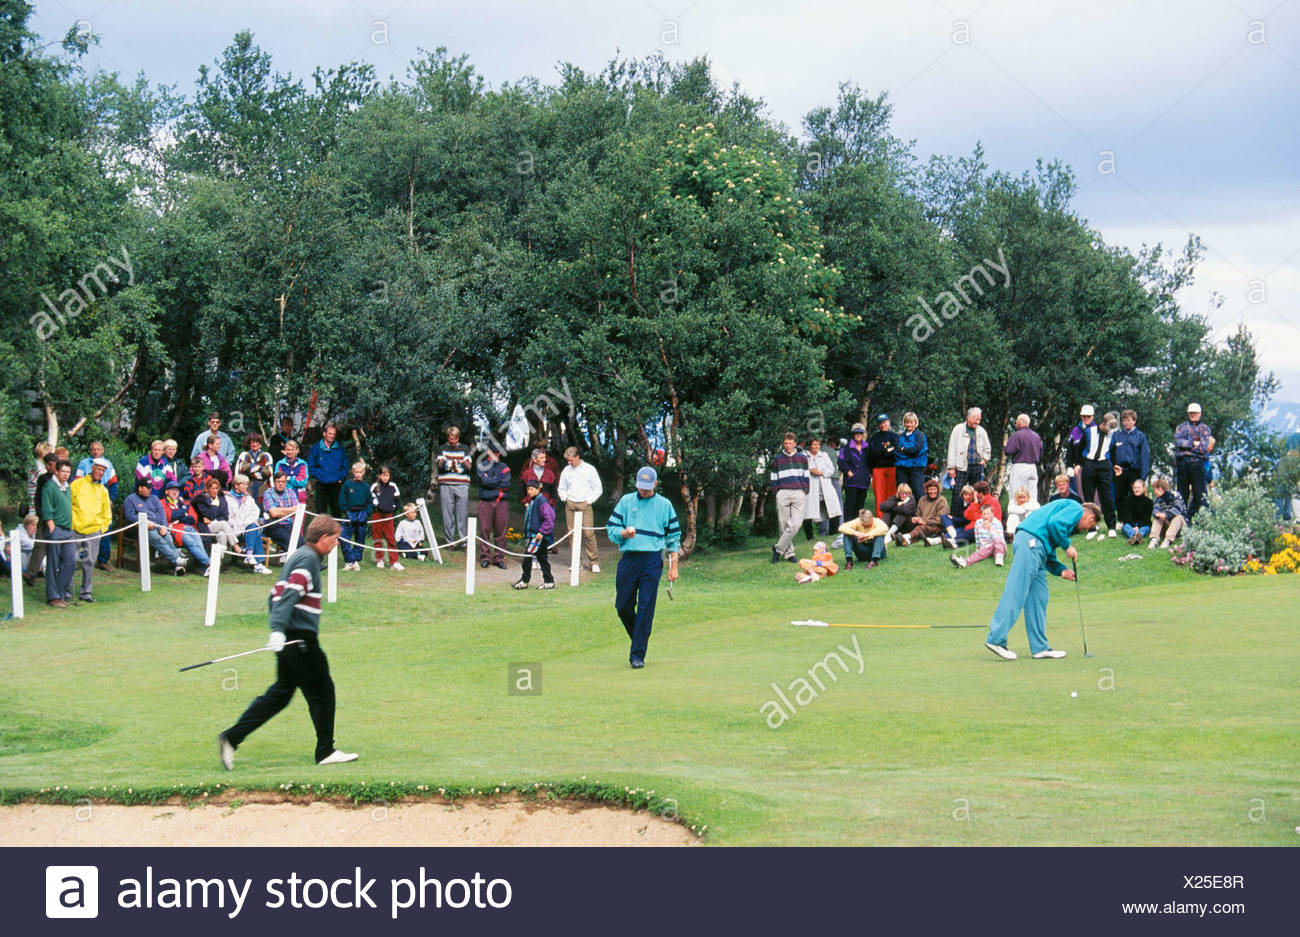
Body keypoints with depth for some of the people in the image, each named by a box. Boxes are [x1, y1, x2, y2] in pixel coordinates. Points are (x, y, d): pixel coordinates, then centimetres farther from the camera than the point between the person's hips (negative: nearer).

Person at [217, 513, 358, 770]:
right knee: (322, 692, 1)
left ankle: (231, 737, 4)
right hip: (301, 639, -10)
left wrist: (277, 629, 26)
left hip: (287, 640, 10)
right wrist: (278, 630, -31)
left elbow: (276, 595, 22)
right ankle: (325, 751, 8)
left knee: (280, 693, 10)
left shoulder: (298, 555, 18)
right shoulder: (308, 558, -12)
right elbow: (290, 594, -23)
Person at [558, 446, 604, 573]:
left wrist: (589, 500, -4)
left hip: (585, 505, -3)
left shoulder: (590, 469, 2)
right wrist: (565, 498, 4)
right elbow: (561, 489, 22)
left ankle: (594, 561, -4)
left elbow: (598, 489, 6)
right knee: (572, 533, 1)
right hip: (570, 505, 3)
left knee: (589, 533, -10)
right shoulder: (566, 470, 11)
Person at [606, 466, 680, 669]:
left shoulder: (664, 505, 8)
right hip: (628, 558, 2)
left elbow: (674, 537, 12)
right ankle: (637, 638, 28)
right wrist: (625, 533, -14)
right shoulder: (626, 501, 10)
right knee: (623, 606, 2)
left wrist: (673, 566, 6)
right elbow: (611, 529, 9)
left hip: (652, 561, -2)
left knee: (645, 608, -8)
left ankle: (638, 655, -5)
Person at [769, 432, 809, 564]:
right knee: (783, 525, -1)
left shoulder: (802, 458, 12)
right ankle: (788, 552, 6)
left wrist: (805, 491, 6)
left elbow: (806, 477, 16)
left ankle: (778, 548, -3)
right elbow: (773, 478, 13)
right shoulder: (777, 459, 10)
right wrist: (775, 492, 4)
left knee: (795, 524, -12)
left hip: (798, 493, 0)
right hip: (783, 493, 0)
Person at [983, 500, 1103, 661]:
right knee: (1016, 593, -11)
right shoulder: (1076, 509, 5)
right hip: (1031, 541, -10)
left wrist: (1061, 570, 14)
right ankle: (996, 639, -13)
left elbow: (1048, 555, 28)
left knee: (1038, 598, 10)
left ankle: (1040, 648, 11)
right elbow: (1055, 523, -16)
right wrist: (1067, 546, -3)